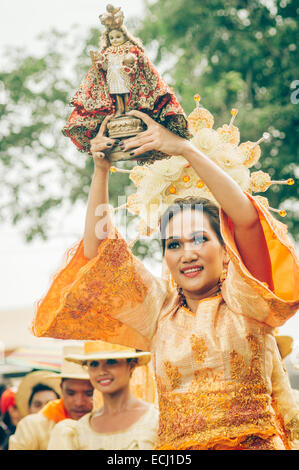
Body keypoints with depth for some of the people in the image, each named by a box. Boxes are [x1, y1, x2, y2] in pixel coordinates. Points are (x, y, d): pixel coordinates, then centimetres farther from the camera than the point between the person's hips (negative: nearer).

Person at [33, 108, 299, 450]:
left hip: (253, 442, -3)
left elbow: (247, 217, -7)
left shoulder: (244, 302, 6)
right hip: (174, 446, 3)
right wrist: (100, 171, 7)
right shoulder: (160, 312, 15)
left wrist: (186, 149, -7)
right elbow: (97, 249, 13)